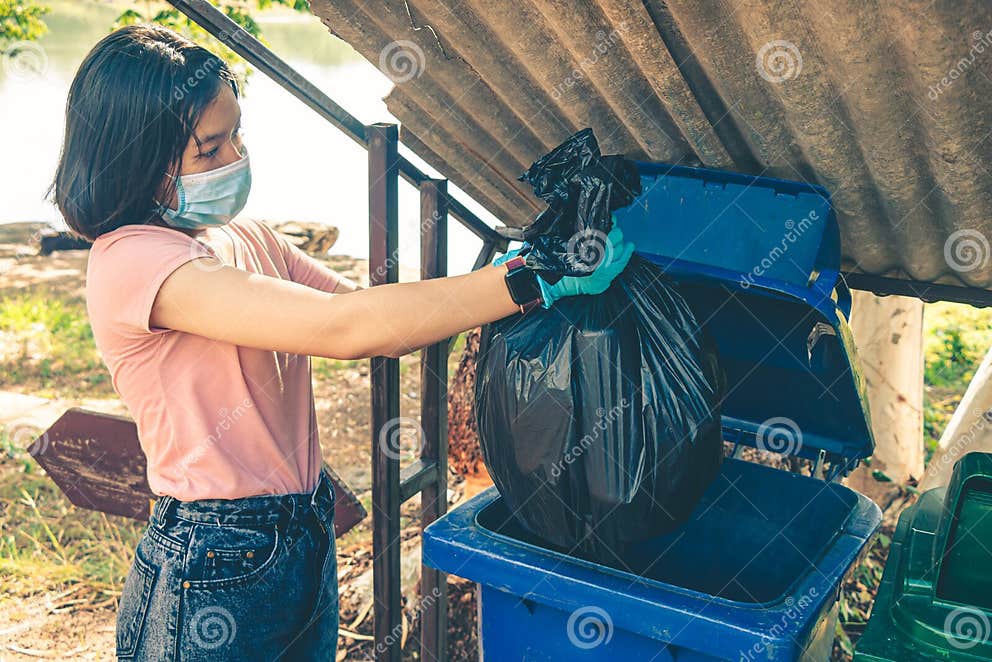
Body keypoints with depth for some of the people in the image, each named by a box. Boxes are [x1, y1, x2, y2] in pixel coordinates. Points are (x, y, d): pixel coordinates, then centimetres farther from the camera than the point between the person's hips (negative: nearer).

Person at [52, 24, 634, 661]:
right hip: (212, 575, -7)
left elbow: (384, 324, 3)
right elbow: (342, 327, -28)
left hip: (307, 541, 7)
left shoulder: (247, 240, 8)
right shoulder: (130, 260, -19)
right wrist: (534, 281, -27)